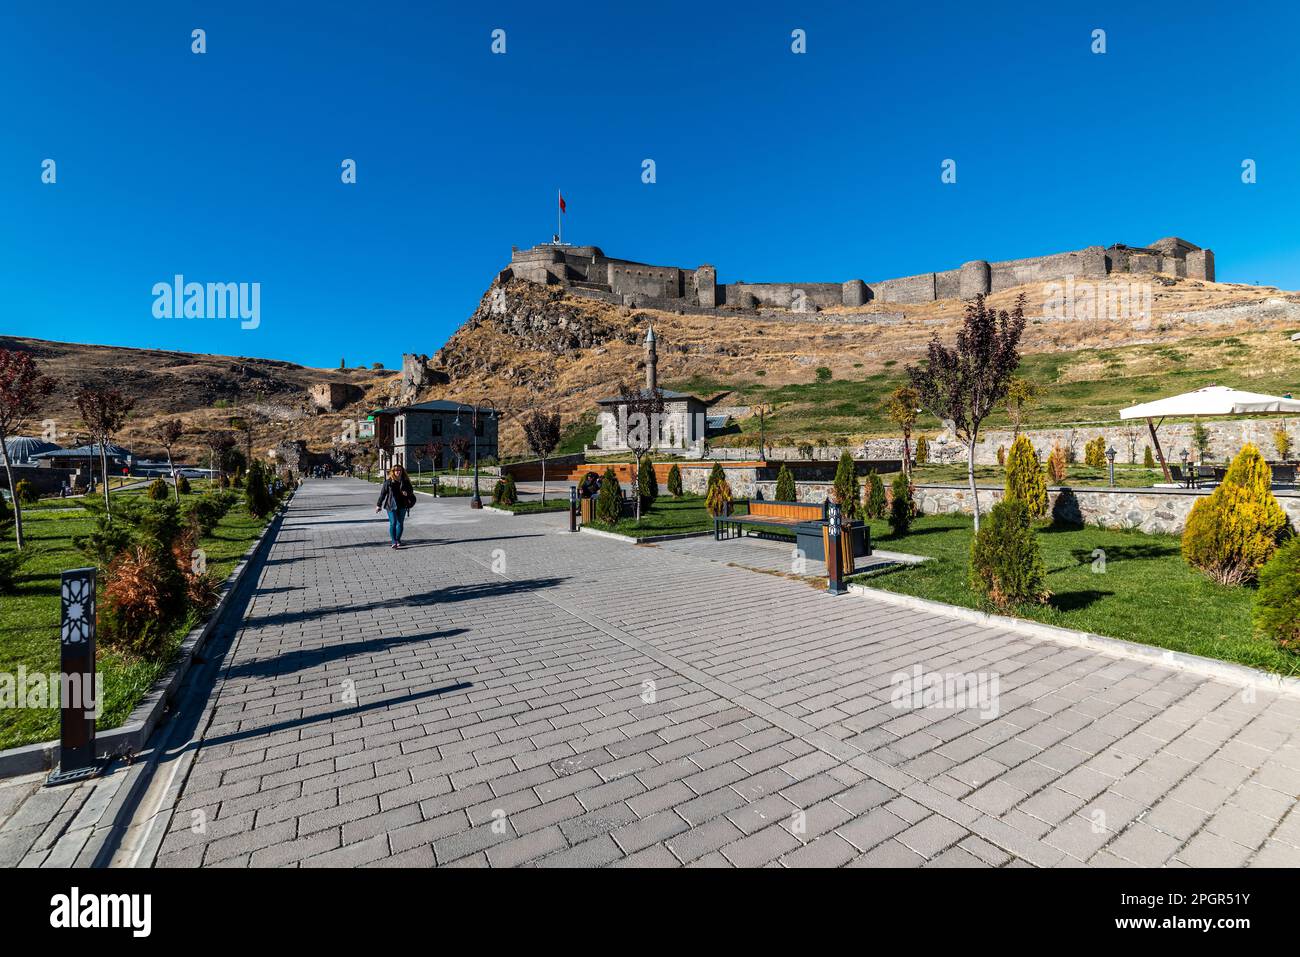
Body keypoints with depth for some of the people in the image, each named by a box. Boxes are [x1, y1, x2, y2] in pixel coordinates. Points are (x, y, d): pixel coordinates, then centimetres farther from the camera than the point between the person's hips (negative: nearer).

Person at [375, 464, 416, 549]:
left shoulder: (405, 481, 5)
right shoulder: (388, 482, -2)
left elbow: (411, 490, 15)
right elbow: (382, 493, 2)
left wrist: (407, 493, -9)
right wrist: (378, 505, 4)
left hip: (402, 506, 3)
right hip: (391, 506, -3)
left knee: (400, 523, 9)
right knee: (393, 523, -7)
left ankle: (398, 540, 22)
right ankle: (394, 542, -5)